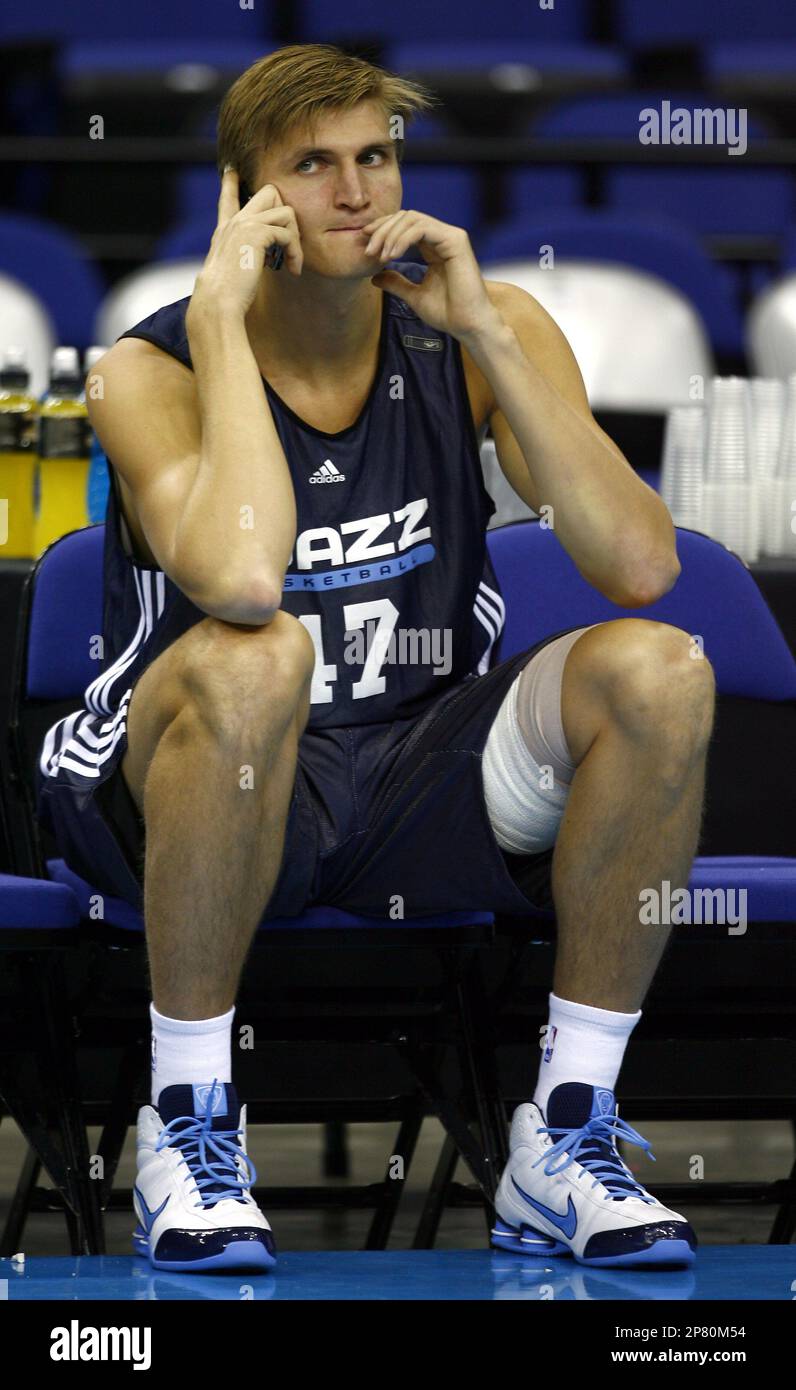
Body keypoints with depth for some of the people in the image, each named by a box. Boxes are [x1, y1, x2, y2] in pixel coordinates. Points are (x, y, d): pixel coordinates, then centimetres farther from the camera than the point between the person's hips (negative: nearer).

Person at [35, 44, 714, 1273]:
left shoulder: (480, 334, -2)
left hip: (425, 776, 3)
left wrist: (486, 333, -19)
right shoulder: (155, 371, -11)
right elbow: (244, 581, -34)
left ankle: (566, 1140, -13)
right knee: (250, 660, -38)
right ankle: (188, 1126, -20)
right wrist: (223, 319, -25)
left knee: (656, 670, -24)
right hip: (216, 787, -3)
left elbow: (642, 568, -17)